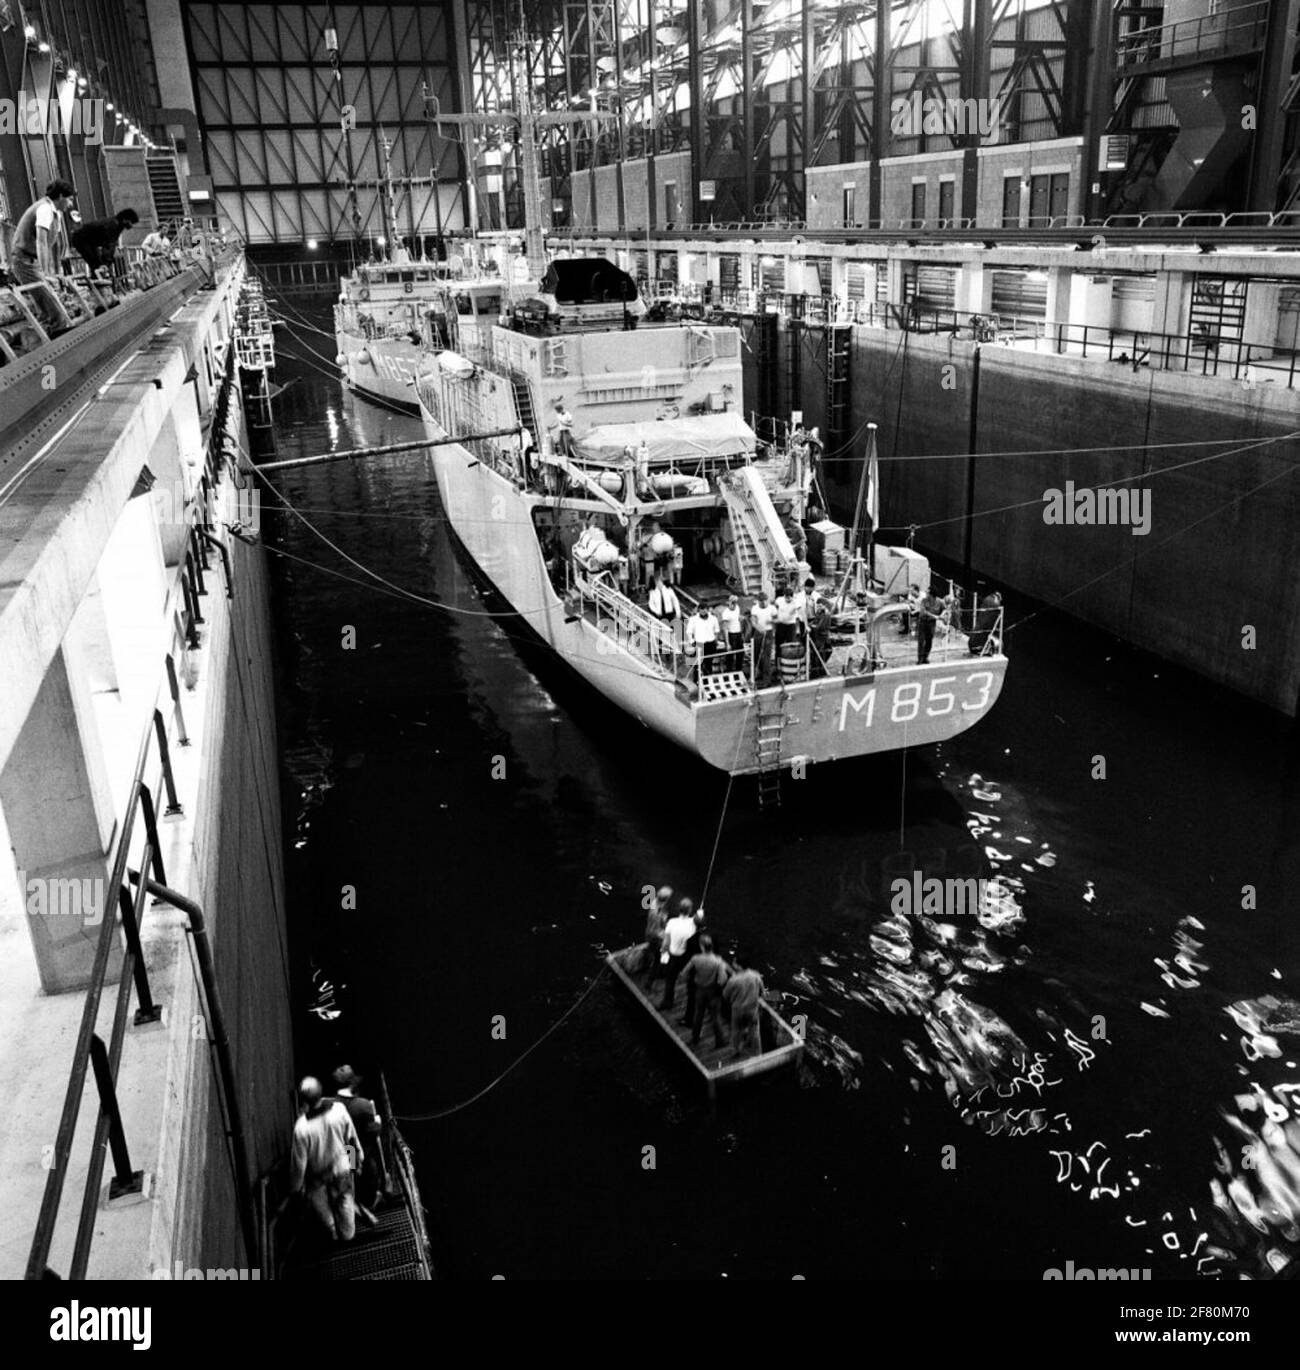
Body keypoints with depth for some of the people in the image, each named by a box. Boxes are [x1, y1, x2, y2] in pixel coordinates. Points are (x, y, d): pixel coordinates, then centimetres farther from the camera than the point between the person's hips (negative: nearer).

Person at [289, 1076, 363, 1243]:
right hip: (342, 1168, 2)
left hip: (318, 1177, -2)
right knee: (345, 1200, 27)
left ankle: (334, 1233, 49)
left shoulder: (302, 1127, -35)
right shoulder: (339, 1109, -26)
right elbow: (352, 1136, -8)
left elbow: (299, 1162, -22)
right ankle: (348, 1234, 46)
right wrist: (359, 1154, 11)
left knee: (322, 1206, 26)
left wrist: (295, 1187, -4)